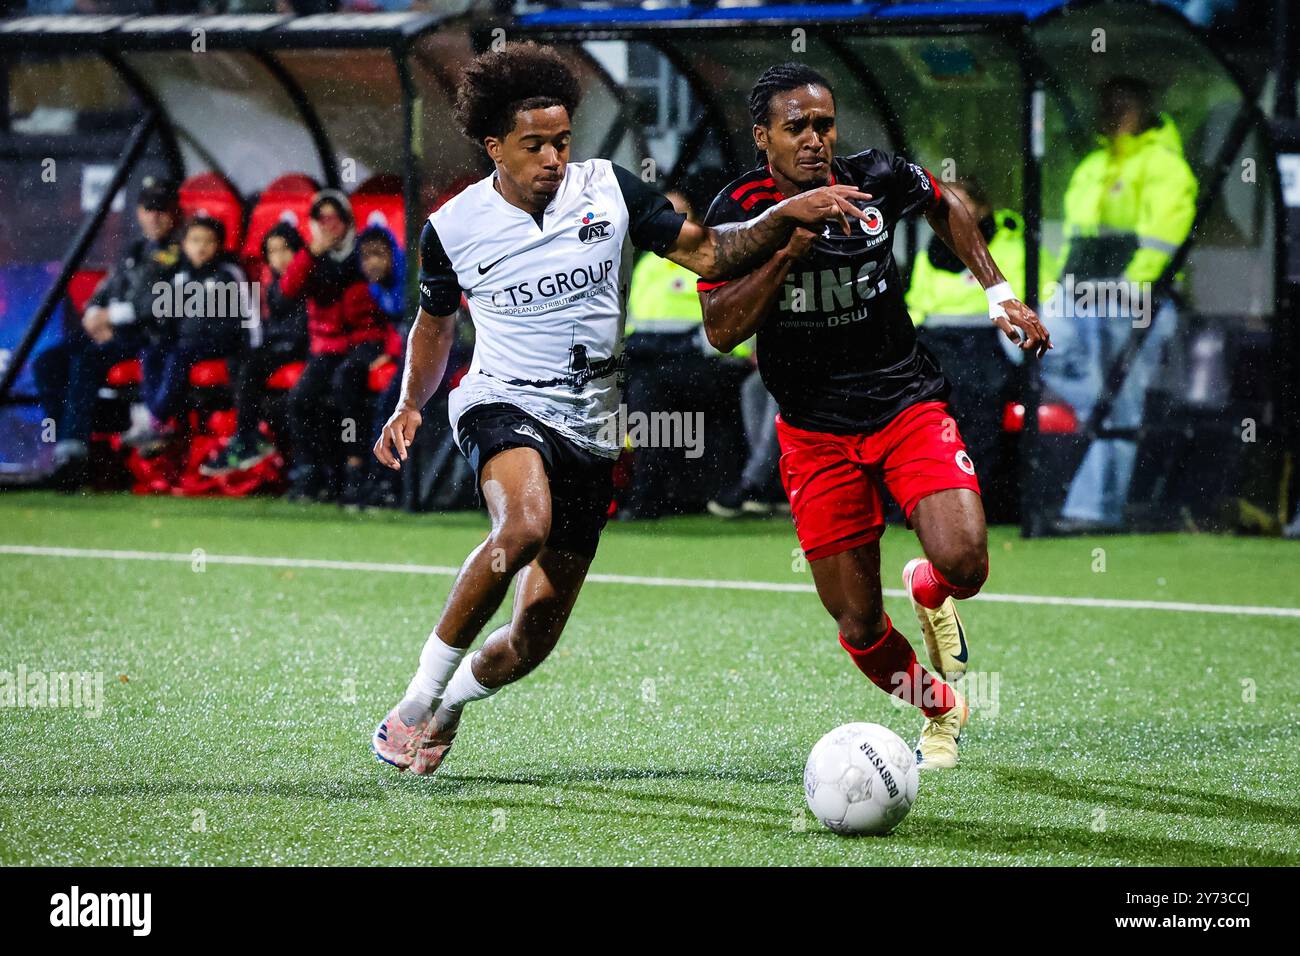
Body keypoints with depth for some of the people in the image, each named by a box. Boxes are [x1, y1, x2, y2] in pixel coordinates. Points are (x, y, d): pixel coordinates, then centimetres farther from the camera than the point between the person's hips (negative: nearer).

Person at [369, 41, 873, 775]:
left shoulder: (609, 190, -2)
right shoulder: (454, 229, -2)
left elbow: (707, 253, -1)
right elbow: (436, 325, 17)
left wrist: (787, 216, -15)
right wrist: (410, 407, 6)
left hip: (590, 431, 3)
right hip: (504, 404, -3)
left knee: (533, 638, 2)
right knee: (525, 523, -38)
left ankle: (450, 701, 36)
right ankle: (421, 696, -25)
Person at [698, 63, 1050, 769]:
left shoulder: (879, 181, -6)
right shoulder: (738, 213, -9)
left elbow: (946, 207, 18)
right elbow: (721, 330, -18)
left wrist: (998, 292, 12)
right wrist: (789, 242, -26)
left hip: (907, 405, 0)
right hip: (816, 433, 0)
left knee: (964, 563, -22)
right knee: (858, 625, -1)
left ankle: (928, 590, 16)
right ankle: (940, 710, 29)